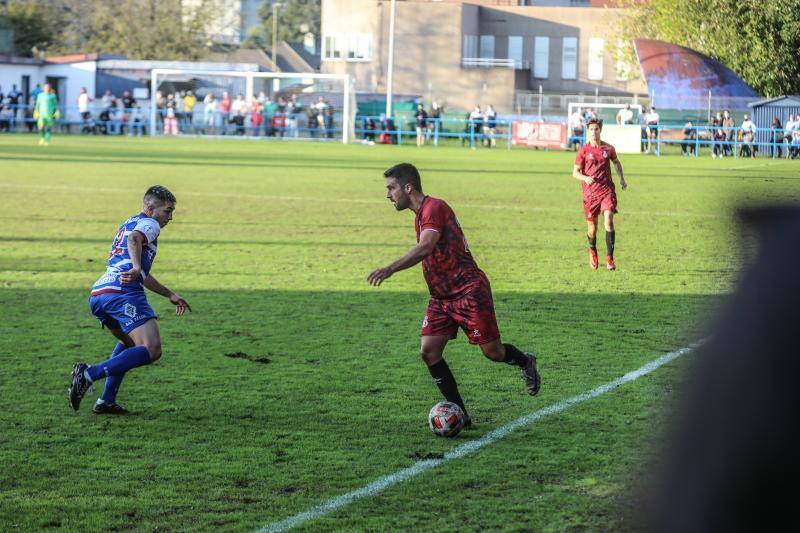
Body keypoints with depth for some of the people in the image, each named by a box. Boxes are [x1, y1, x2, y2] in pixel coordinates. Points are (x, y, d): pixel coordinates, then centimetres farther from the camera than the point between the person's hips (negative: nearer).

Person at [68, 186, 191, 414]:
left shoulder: (128, 223, 34)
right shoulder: (149, 224, 6)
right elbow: (134, 239, -20)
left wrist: (170, 295, 48)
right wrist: (136, 268, -36)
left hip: (98, 294, 9)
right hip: (124, 293, -9)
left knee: (129, 343, 30)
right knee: (151, 350, -16)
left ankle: (106, 401, 16)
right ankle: (89, 374, -27)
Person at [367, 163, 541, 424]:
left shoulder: (434, 207, -16)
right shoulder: (421, 214, 15)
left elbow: (425, 248, -32)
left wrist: (389, 269, -38)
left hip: (469, 292, -9)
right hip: (441, 297, 9)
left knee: (493, 352, -3)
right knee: (428, 351, -6)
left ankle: (524, 361, 32)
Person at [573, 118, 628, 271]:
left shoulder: (608, 148, 6)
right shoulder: (583, 151, 0)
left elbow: (616, 162, 26)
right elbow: (575, 172, 3)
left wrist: (622, 178, 16)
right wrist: (585, 178, -17)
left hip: (607, 190, 0)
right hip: (590, 192, 0)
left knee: (608, 220, -19)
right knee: (592, 226, 5)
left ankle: (610, 258, -16)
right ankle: (592, 250, 37)